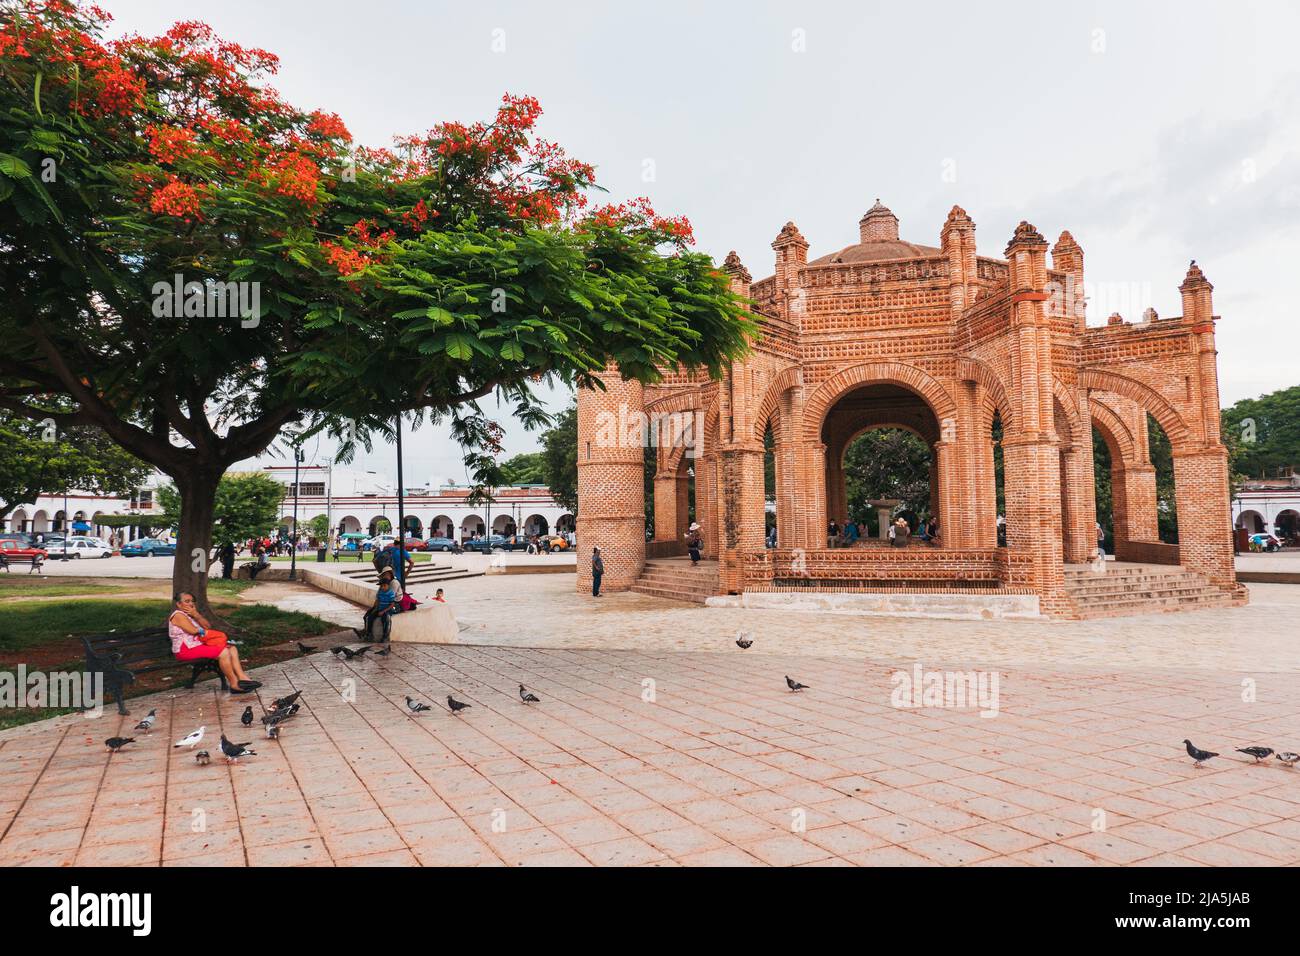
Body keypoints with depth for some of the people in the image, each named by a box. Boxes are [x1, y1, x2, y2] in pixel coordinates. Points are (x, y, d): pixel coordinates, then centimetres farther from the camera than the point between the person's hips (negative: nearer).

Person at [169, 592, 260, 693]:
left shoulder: (190, 614, 20)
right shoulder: (178, 615, -8)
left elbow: (208, 626, 7)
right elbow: (193, 630, -21)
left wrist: (196, 615, -6)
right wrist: (205, 632, -1)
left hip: (199, 644, 10)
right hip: (186, 650, -10)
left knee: (232, 648, -3)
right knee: (223, 652, -25)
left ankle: (242, 677, -15)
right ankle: (234, 684, -20)